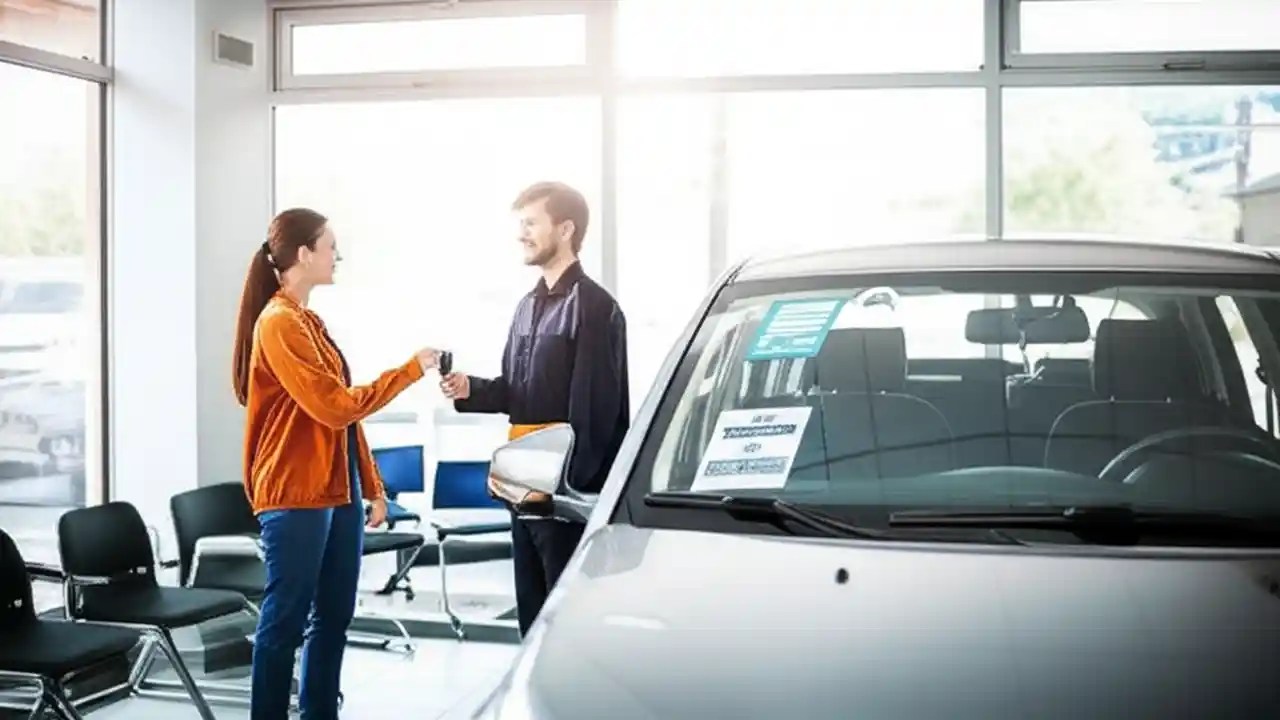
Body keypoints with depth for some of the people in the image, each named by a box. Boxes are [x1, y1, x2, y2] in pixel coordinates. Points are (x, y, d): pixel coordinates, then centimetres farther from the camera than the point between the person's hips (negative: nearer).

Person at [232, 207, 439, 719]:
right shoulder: (278, 323, -13)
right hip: (295, 497, -9)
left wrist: (371, 487, 15)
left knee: (332, 619, 12)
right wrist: (410, 370, -11)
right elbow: (334, 407, -18)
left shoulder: (308, 321, 15)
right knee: (284, 622, -3)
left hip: (337, 492, 9)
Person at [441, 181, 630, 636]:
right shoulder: (529, 305, 18)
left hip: (569, 487, -9)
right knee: (532, 608, 15)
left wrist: (570, 483, -20)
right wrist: (471, 390, 2)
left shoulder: (592, 305, -10)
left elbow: (595, 406, -16)